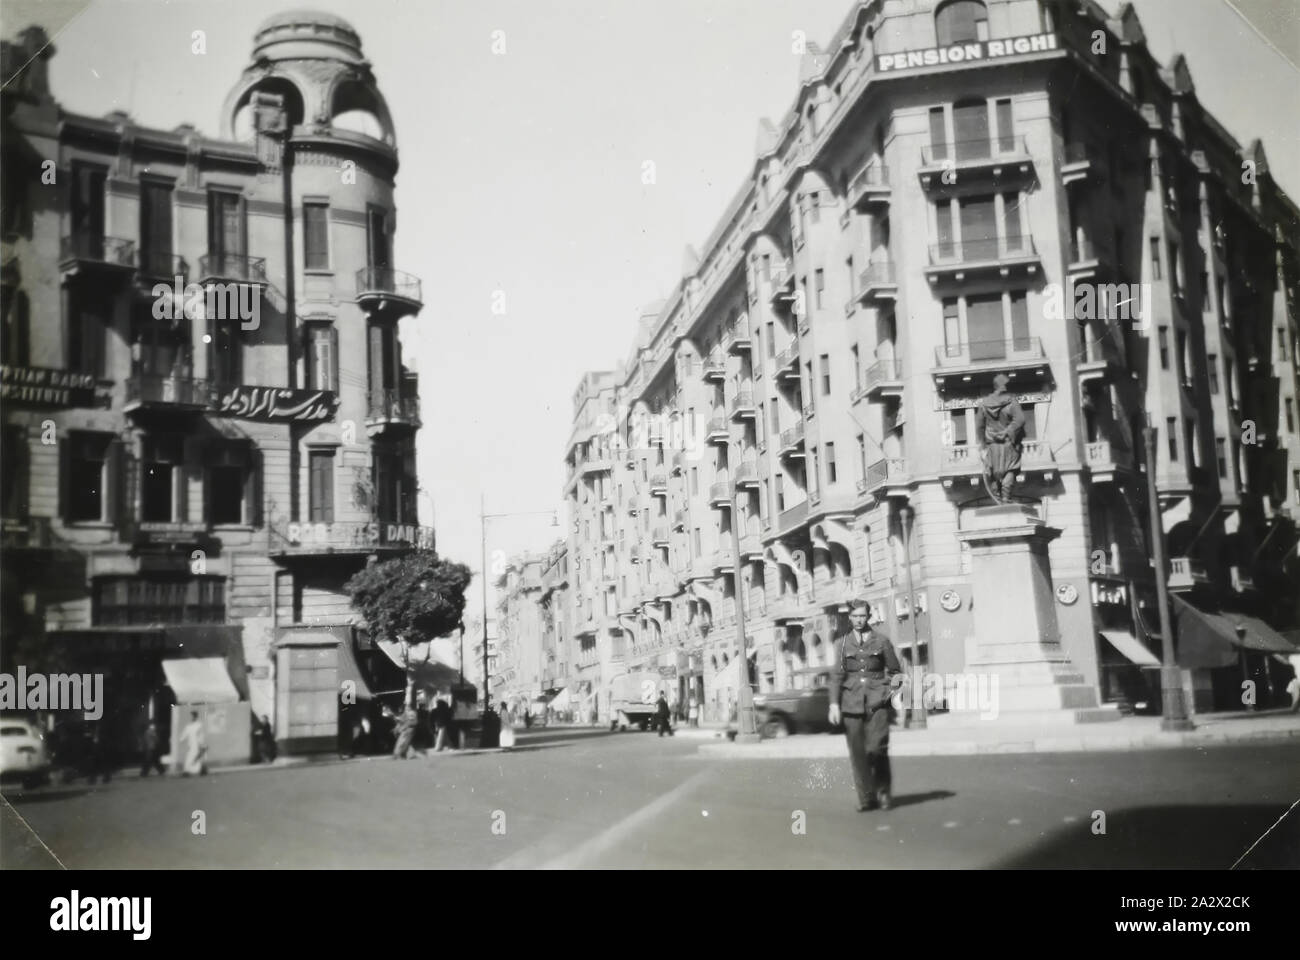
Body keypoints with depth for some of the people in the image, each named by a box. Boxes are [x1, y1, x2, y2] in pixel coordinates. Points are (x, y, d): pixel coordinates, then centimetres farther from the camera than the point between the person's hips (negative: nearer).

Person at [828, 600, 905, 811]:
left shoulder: (881, 641, 9)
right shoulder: (842, 643, 10)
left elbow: (896, 671, 18)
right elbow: (836, 675, 5)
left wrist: (893, 685, -2)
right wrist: (834, 704, -3)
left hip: (876, 701, -1)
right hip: (852, 703, 1)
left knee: (877, 749, -13)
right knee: (858, 753, -2)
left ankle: (883, 792, 6)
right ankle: (866, 798, 8)